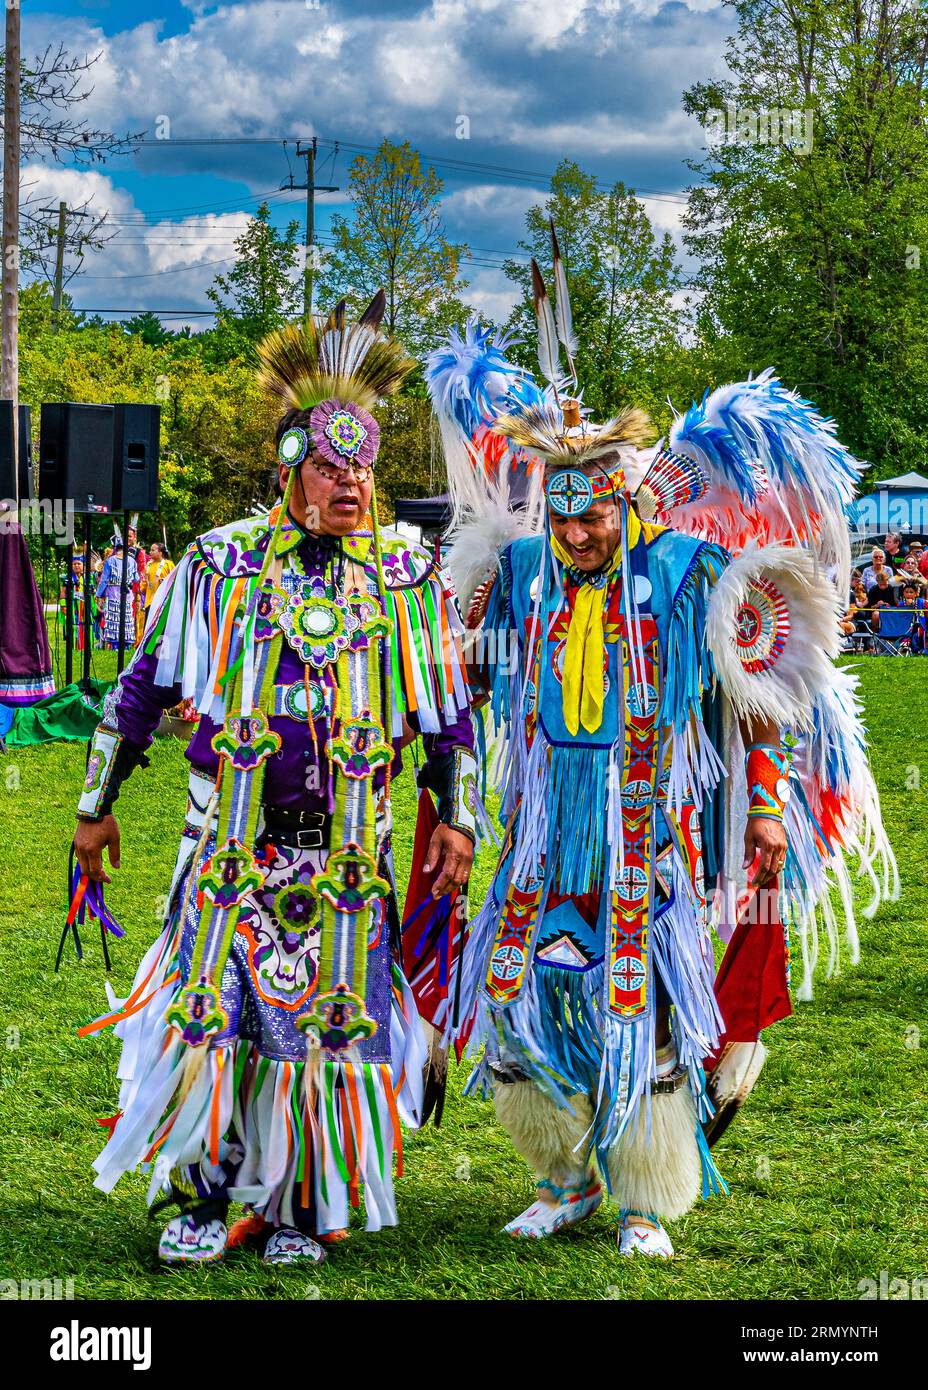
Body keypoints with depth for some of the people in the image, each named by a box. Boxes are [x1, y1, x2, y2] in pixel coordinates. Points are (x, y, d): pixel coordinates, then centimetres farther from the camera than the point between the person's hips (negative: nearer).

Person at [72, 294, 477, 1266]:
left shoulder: (410, 581, 4)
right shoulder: (218, 567, 1)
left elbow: (449, 716, 12)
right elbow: (141, 690, 8)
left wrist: (456, 821, 3)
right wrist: (96, 808, 10)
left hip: (346, 851, 1)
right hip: (230, 846, -1)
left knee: (324, 1020, 3)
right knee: (207, 1012, -3)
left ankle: (295, 1206, 17)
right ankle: (199, 1194, 12)